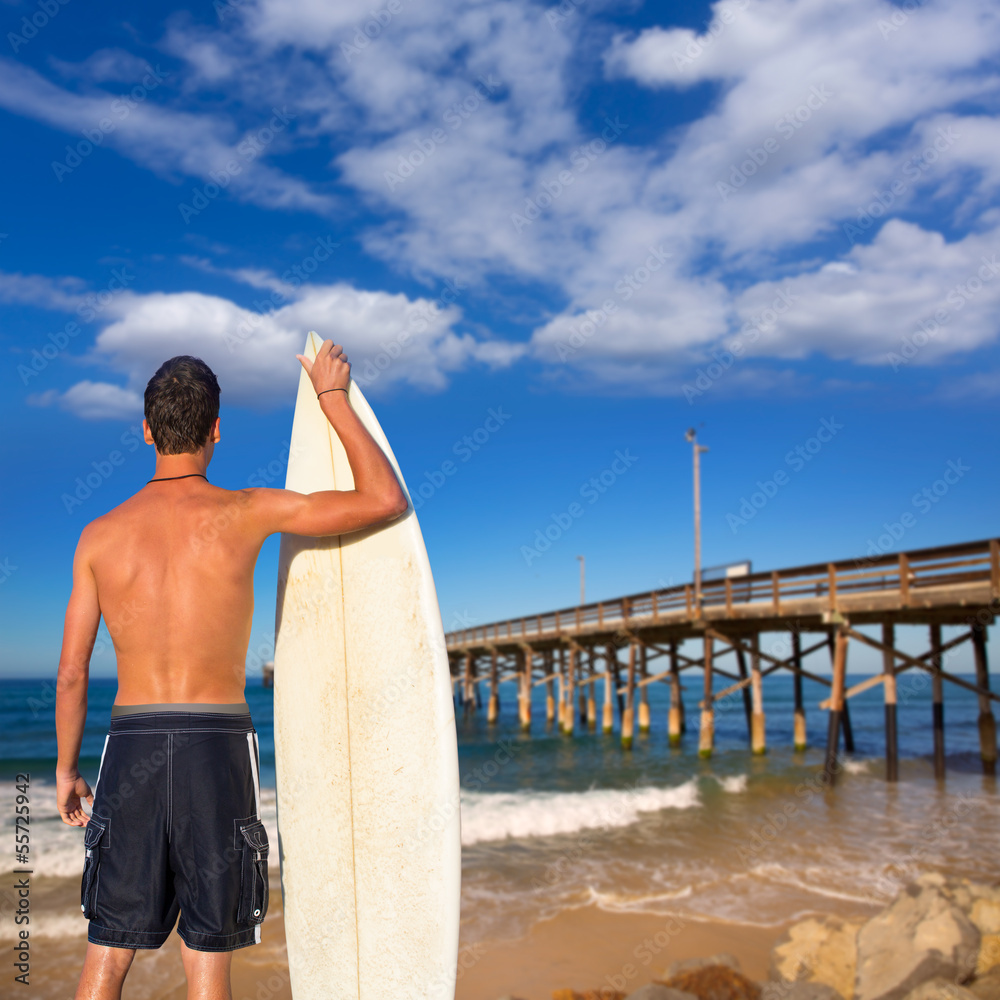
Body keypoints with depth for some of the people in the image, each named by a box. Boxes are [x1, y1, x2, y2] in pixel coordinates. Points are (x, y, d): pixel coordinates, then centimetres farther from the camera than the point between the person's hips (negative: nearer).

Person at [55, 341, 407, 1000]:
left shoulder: (100, 535, 3)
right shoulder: (245, 514, -7)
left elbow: (71, 673, 6)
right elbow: (387, 501, -4)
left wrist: (67, 769, 20)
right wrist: (334, 398, 5)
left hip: (131, 746, 3)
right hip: (217, 748, -2)